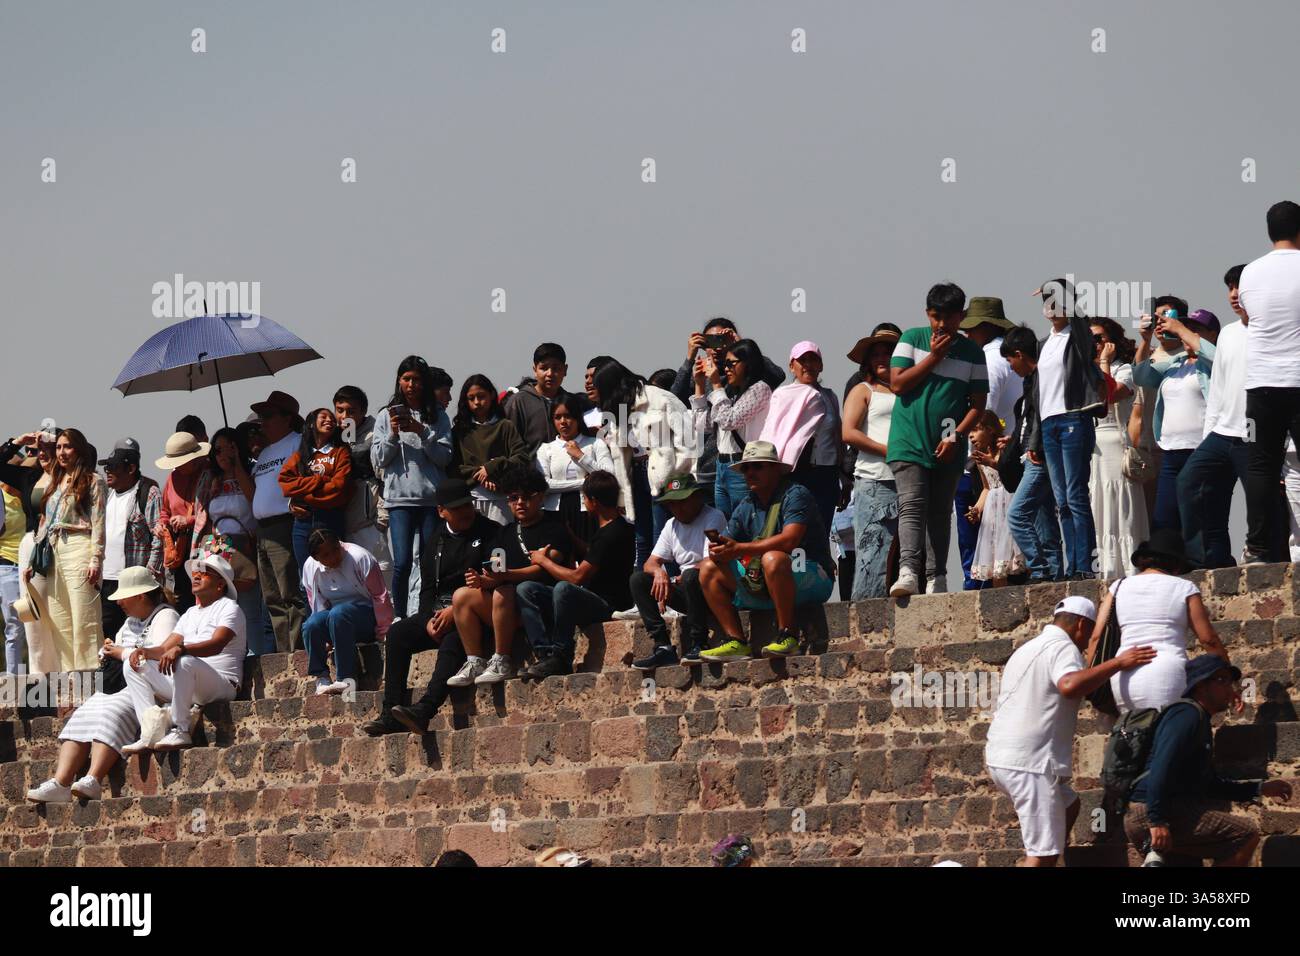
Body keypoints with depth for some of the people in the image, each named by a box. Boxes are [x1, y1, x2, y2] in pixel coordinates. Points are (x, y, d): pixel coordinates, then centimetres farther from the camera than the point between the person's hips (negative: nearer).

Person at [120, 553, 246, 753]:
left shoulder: (229, 608, -1)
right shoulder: (191, 614, 25)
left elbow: (216, 644, -21)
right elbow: (165, 649, 18)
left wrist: (181, 649, -37)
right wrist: (145, 652, -6)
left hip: (221, 686, -8)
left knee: (185, 662, -38)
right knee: (133, 666, -1)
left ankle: (180, 731, -32)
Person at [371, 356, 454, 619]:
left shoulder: (438, 417, 9)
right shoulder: (387, 416, 10)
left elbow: (445, 457, 0)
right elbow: (378, 461, 6)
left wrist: (422, 433, -11)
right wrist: (393, 434, -8)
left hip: (431, 498, 1)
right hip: (399, 498, -1)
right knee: (402, 562, -10)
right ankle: (399, 618, -3)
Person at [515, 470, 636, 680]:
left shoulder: (615, 533, -18)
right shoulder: (605, 528, 15)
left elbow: (577, 577, -19)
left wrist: (543, 561, -4)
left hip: (608, 606, -10)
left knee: (563, 589, -39)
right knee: (525, 589, -2)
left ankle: (561, 658, -27)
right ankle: (546, 654, -18)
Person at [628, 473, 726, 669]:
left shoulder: (713, 518, -8)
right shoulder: (672, 525, 15)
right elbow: (650, 563, 9)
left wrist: (679, 579, -11)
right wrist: (659, 572, -16)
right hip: (685, 594, 7)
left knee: (691, 576, -38)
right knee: (637, 579, -8)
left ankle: (698, 644, -28)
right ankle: (663, 647, -18)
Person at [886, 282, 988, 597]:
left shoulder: (972, 353, 7)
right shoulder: (912, 340, 4)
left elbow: (978, 403, 5)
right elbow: (897, 384, -5)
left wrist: (957, 435, -9)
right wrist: (934, 357, -8)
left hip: (948, 449, 2)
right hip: (909, 444, -2)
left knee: (940, 512, 7)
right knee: (911, 507, -16)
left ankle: (936, 578, 10)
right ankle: (908, 571, -28)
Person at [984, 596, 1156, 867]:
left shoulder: (1028, 649, 23)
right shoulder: (1063, 648, -9)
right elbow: (1070, 685, -29)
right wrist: (1117, 664, -25)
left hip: (1002, 757, 10)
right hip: (1030, 762, -10)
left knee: (1069, 805, 28)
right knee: (1043, 851, -10)